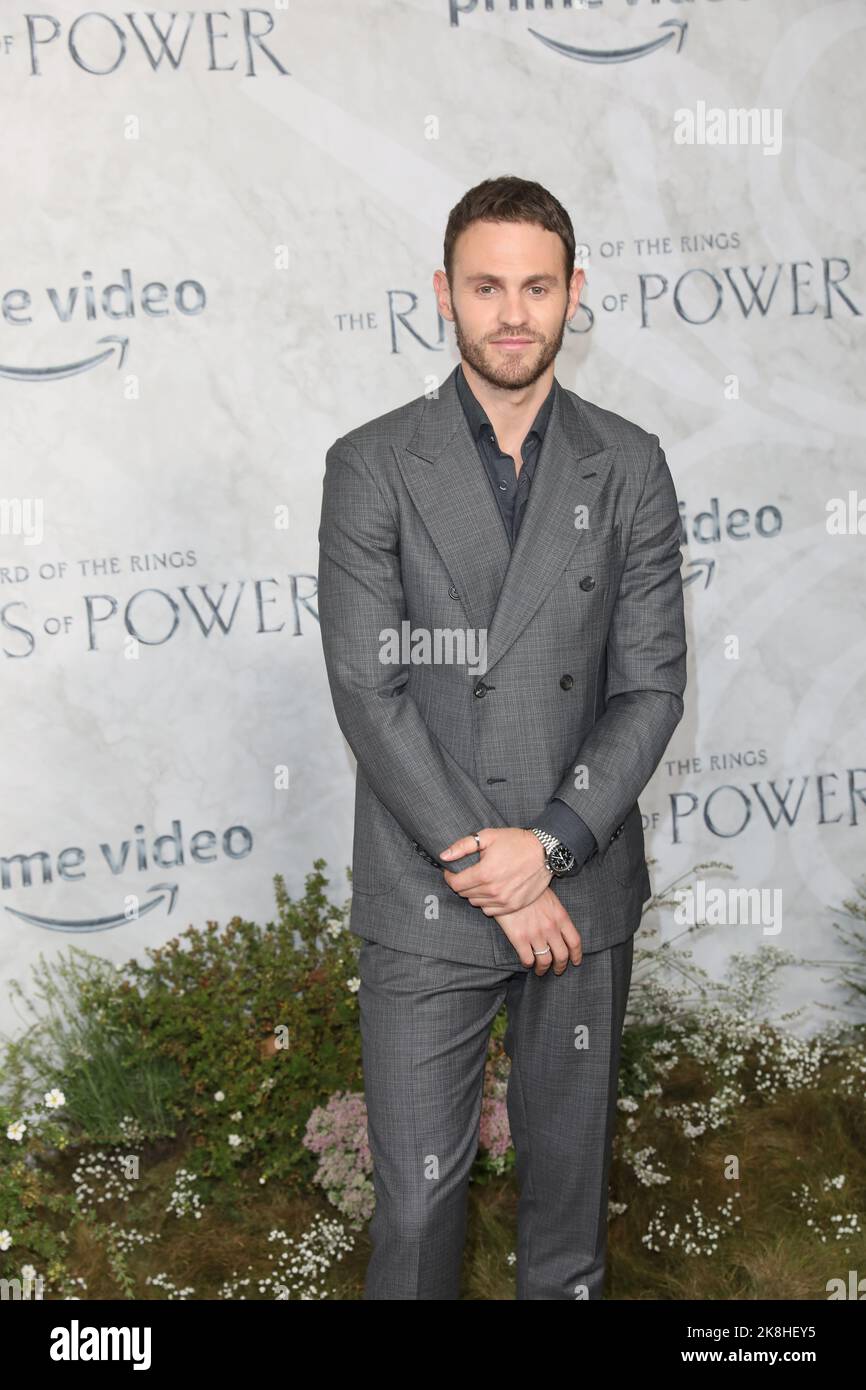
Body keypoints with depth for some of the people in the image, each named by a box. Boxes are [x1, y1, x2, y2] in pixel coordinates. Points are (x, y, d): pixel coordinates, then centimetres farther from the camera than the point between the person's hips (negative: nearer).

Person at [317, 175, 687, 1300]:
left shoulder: (629, 467, 3)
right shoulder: (372, 467, -3)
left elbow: (651, 686, -1)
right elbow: (368, 691, -10)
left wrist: (549, 844, -13)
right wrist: (489, 874, -14)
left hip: (586, 889, 2)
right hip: (426, 900, -2)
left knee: (571, 1163, 17)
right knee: (418, 1188, 5)